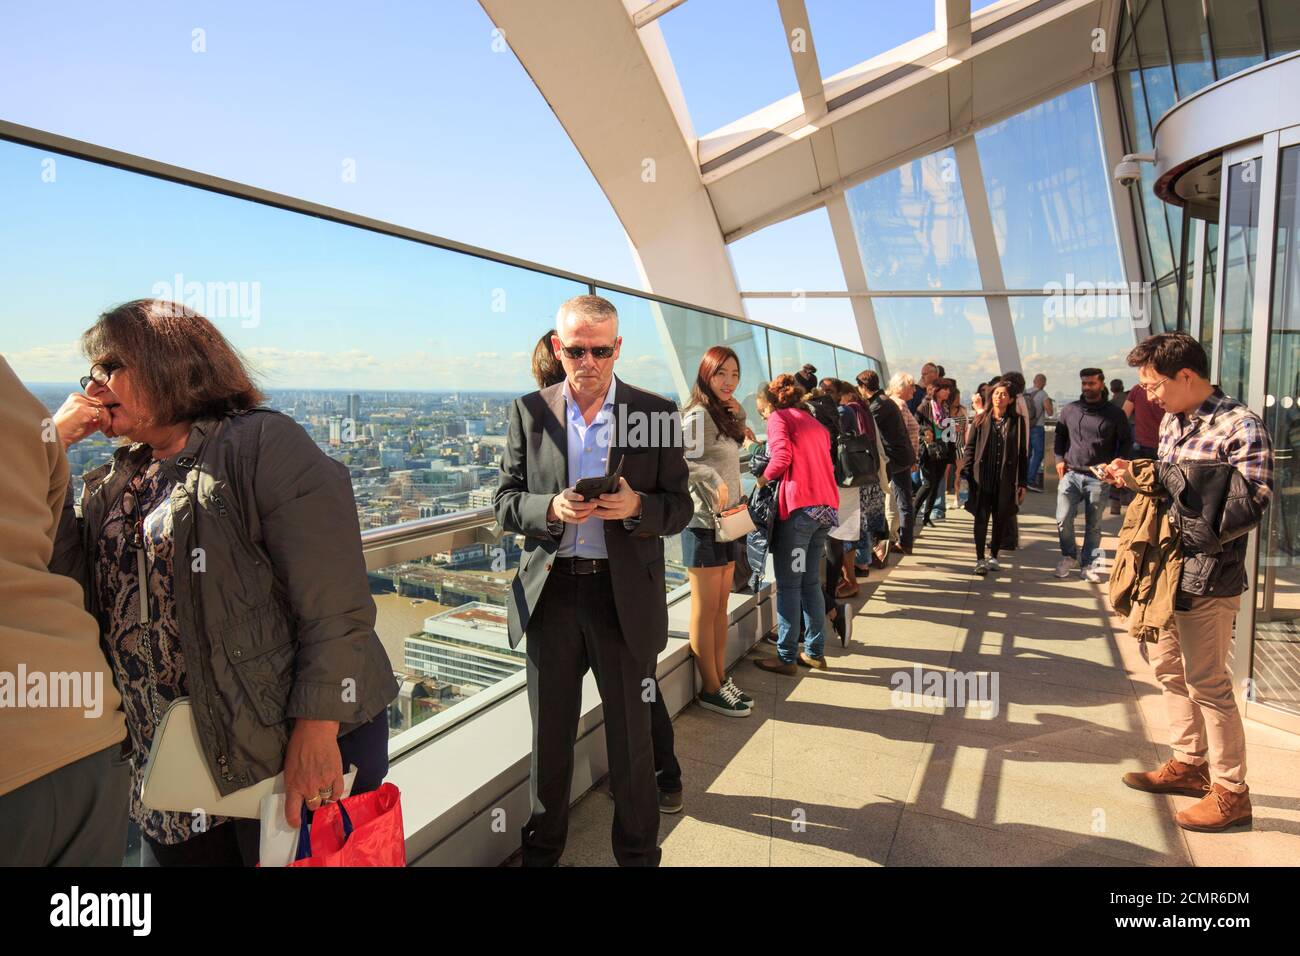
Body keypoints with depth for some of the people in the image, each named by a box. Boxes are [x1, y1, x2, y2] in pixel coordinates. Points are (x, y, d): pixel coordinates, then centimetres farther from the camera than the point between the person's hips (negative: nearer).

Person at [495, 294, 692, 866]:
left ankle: (637, 852, 34)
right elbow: (506, 503, 3)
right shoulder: (528, 412, 4)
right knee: (549, 735, 16)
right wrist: (550, 508, -17)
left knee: (631, 738, 12)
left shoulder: (656, 412, -1)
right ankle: (541, 849, 37)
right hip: (550, 592, 2)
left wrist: (635, 506, -21)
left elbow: (680, 509, 0)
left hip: (626, 595, -1)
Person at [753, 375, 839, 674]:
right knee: (811, 582, 15)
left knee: (788, 584, 0)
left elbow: (782, 457, -14)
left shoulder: (778, 417, 2)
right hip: (826, 506, 7)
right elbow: (822, 462, 16)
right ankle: (815, 652, 20)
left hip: (799, 507, -7)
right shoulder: (815, 422, 24)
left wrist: (763, 478, 3)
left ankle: (786, 657, 5)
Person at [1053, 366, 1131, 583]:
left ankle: (1089, 563, 19)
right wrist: (1059, 459, 4)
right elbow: (1060, 435, 17)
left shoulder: (1115, 414, 0)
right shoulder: (1069, 410, 6)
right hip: (1071, 474, 2)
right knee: (1063, 520, -3)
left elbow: (1125, 442, 7)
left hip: (1098, 478, -1)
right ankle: (1069, 556, 19)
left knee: (1093, 525, 7)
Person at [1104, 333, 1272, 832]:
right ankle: (1189, 763, 33)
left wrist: (1194, 540, -23)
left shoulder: (1240, 426, -14)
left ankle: (1230, 791, 16)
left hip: (1206, 575, -8)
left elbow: (1252, 503, -19)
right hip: (1168, 567, 8)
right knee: (1168, 668, 17)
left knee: (1207, 682, 0)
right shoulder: (1172, 422, 10)